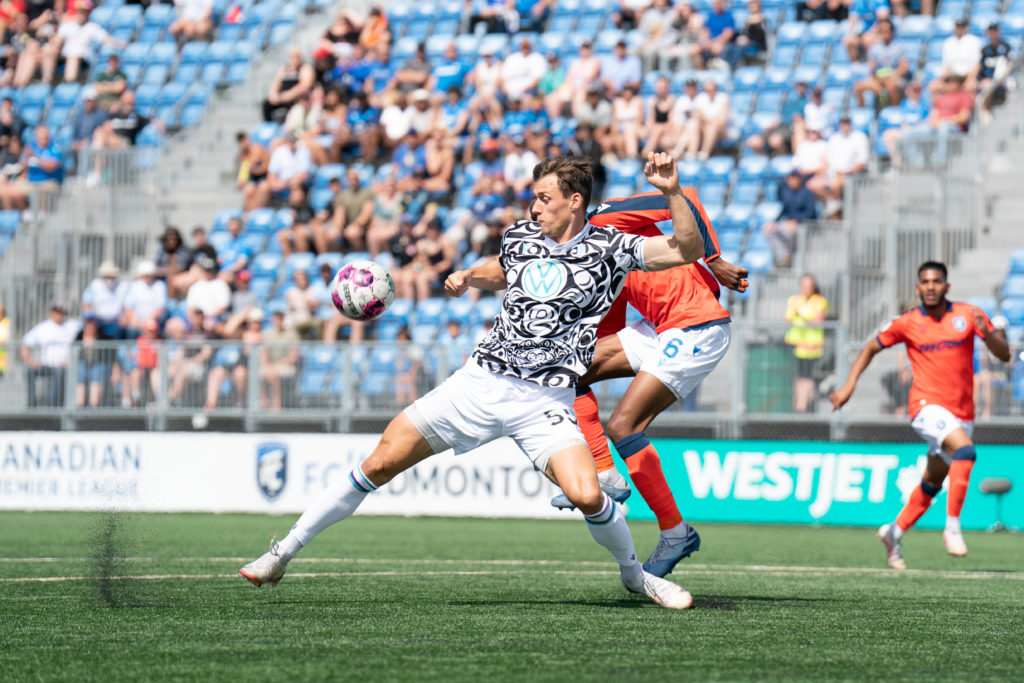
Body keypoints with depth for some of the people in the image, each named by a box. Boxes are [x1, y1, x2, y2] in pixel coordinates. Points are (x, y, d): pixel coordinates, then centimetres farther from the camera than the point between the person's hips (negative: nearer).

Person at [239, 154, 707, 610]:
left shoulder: (609, 248, -3)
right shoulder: (520, 237, 10)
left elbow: (689, 250, -10)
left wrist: (671, 191, -21)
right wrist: (469, 277, 13)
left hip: (544, 401, -4)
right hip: (480, 383, 4)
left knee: (586, 495, -26)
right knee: (380, 464, -2)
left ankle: (635, 574, 7)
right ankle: (285, 551, 12)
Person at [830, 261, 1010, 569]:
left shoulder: (968, 314, 2)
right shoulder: (908, 323, 1)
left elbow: (1004, 354, -1)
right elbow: (871, 347, 14)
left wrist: (987, 332, -22)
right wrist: (849, 385, 5)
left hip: (962, 413, 4)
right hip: (928, 405, -4)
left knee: (932, 483, 14)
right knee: (965, 449, -31)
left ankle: (895, 532, 35)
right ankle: (952, 528, -28)